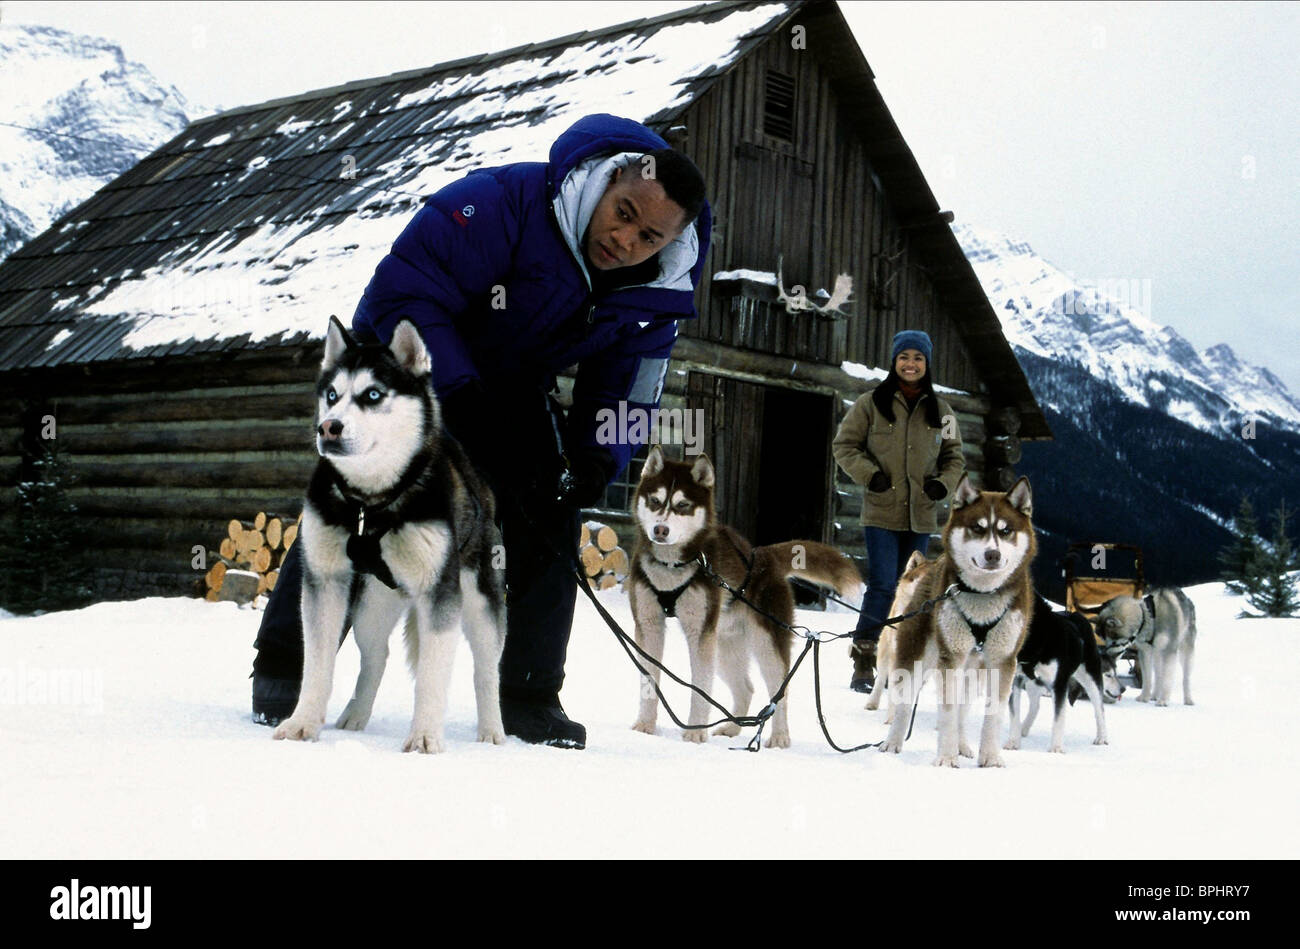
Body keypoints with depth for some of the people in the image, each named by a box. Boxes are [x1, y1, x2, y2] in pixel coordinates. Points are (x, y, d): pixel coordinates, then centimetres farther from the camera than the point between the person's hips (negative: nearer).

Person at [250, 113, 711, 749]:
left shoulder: (657, 299, -16)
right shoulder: (504, 202, -34)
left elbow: (624, 395, -5)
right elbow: (402, 291, -32)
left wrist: (595, 462, -25)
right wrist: (459, 395, -39)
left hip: (511, 388, 5)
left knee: (548, 521, -7)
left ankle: (528, 698, 4)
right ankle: (282, 667, 0)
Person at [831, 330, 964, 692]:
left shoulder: (940, 412, 8)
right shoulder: (871, 404, -1)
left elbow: (954, 457, 17)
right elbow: (844, 444, 4)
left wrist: (944, 483, -3)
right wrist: (868, 473, -12)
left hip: (921, 516, 3)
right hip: (881, 513, -3)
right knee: (882, 586, -12)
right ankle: (863, 664, -4)